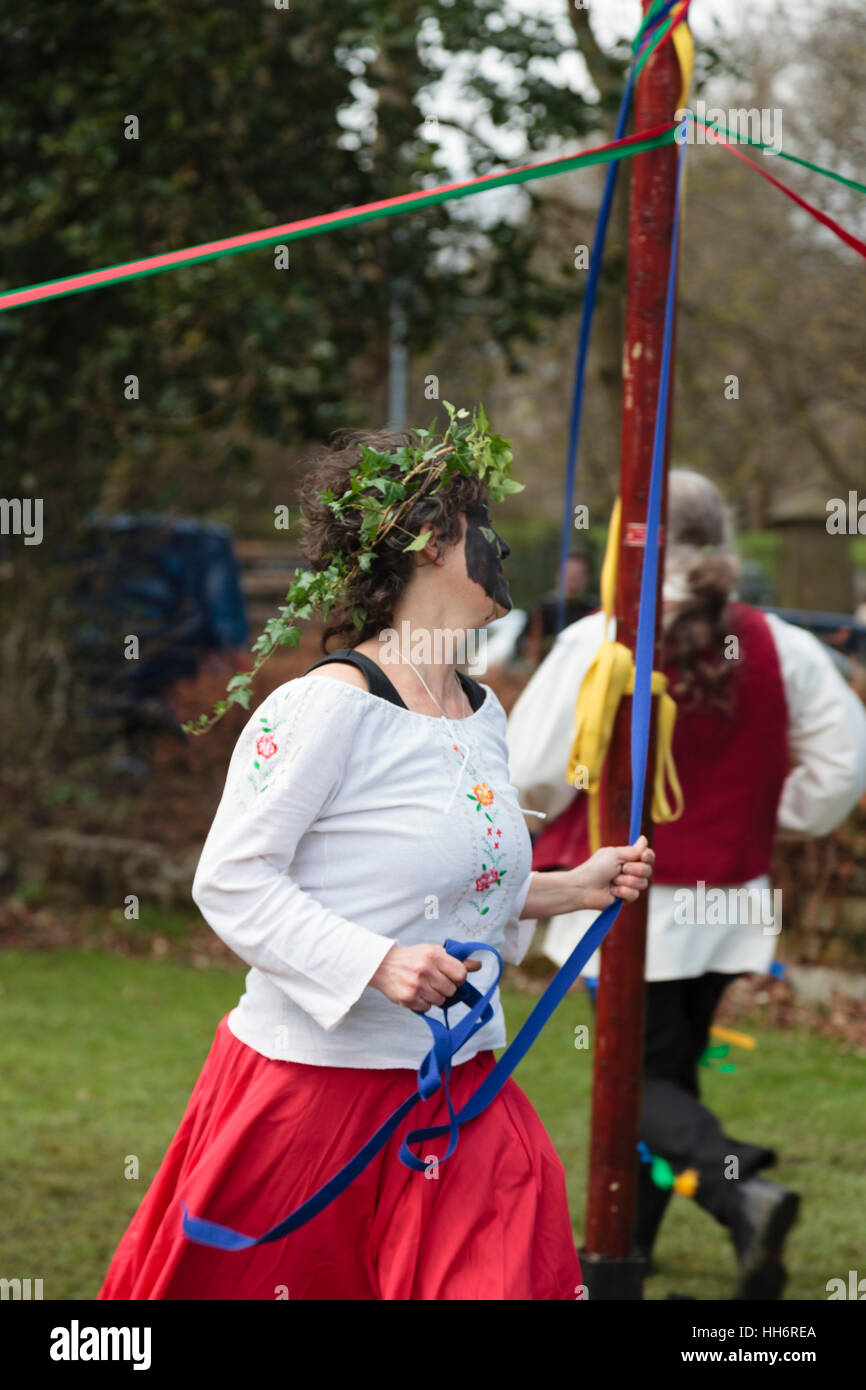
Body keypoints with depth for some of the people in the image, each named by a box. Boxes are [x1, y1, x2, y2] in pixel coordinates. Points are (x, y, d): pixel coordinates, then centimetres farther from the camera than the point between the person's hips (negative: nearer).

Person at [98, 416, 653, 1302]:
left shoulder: (483, 714, 11)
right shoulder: (328, 704, -15)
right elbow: (231, 881, -17)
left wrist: (570, 890, 10)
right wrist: (378, 964, -26)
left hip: (460, 1087, 7)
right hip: (314, 1077, -7)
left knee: (518, 1279, -3)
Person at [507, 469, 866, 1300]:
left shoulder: (598, 644, -15)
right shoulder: (779, 648, -4)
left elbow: (532, 773, -12)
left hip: (632, 904, -5)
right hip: (728, 901, 5)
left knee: (646, 1080, 1)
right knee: (672, 1065, 19)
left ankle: (745, 1193, -25)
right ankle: (625, 1243, 29)